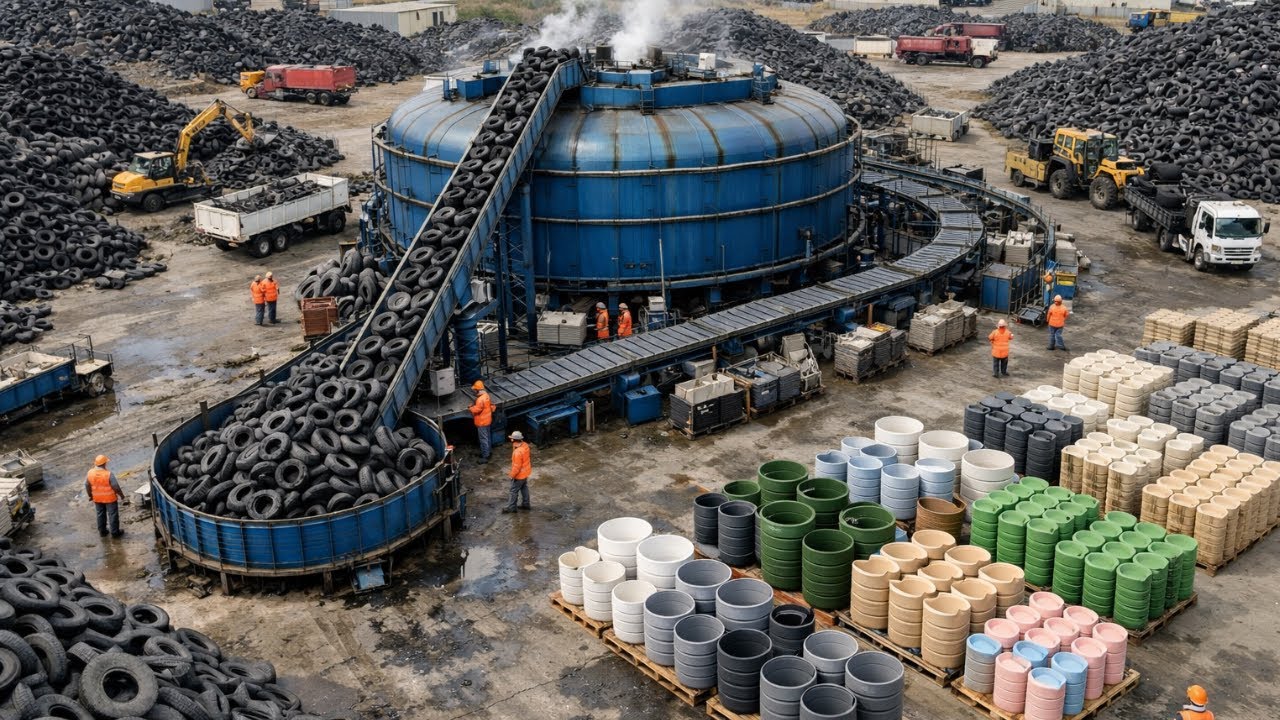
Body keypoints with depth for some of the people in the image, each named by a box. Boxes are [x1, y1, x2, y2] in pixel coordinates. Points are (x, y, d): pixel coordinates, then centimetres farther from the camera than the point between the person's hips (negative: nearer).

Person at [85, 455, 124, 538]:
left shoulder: (90, 473, -11)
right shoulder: (109, 474, -26)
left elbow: (87, 486, 1)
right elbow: (115, 486, -19)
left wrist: (90, 495, 17)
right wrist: (121, 494, -2)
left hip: (97, 498, 5)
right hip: (110, 498, -5)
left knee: (100, 514, 21)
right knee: (113, 515, 9)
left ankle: (102, 531, 32)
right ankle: (115, 532, 17)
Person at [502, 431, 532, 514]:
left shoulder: (518, 452, -36)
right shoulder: (525, 445, -10)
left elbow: (517, 466, -28)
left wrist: (512, 475, -14)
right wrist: (514, 446, -8)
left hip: (519, 475, -8)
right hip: (525, 472, 8)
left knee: (514, 491, 10)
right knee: (524, 488, 24)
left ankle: (511, 507, 25)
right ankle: (525, 504, 38)